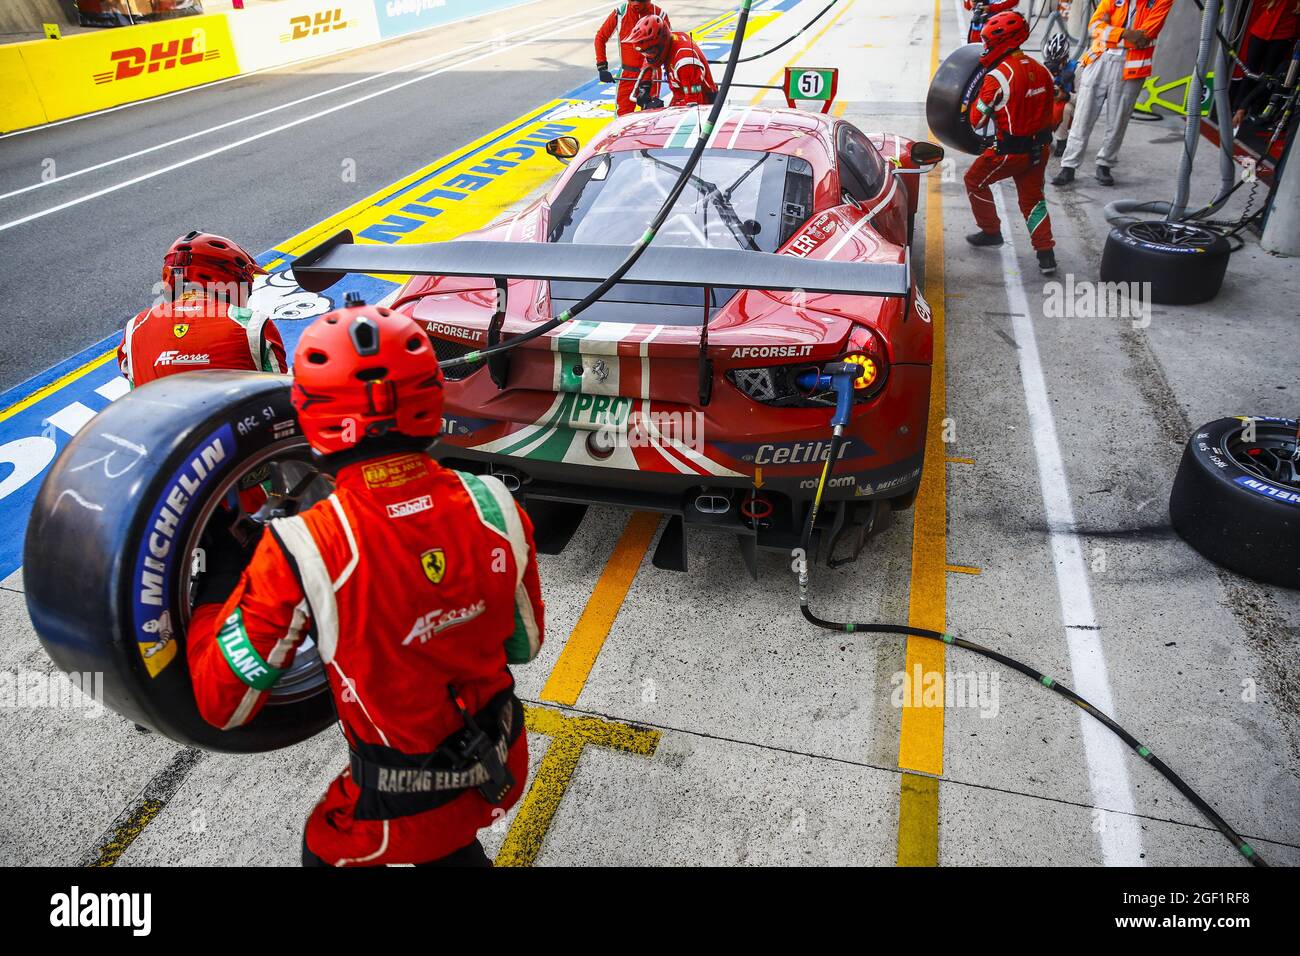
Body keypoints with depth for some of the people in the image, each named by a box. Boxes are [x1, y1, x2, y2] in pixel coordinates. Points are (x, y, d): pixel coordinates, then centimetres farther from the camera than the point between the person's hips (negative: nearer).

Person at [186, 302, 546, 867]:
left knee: (328, 848, 30)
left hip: (402, 806, -3)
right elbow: (523, 644, -1)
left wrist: (220, 580, -3)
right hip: (504, 768, 4)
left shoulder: (301, 551, -29)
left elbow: (224, 705, -14)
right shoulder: (493, 507, -18)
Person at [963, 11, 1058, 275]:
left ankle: (991, 231, 28)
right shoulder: (1041, 70, 5)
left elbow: (977, 121, -11)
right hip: (1040, 147, 7)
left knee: (975, 181, 18)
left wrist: (980, 96, 4)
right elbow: (1047, 112, 12)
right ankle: (1046, 254, 11)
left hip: (1010, 151, -7)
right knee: (1032, 197, 16)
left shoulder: (997, 77, -18)